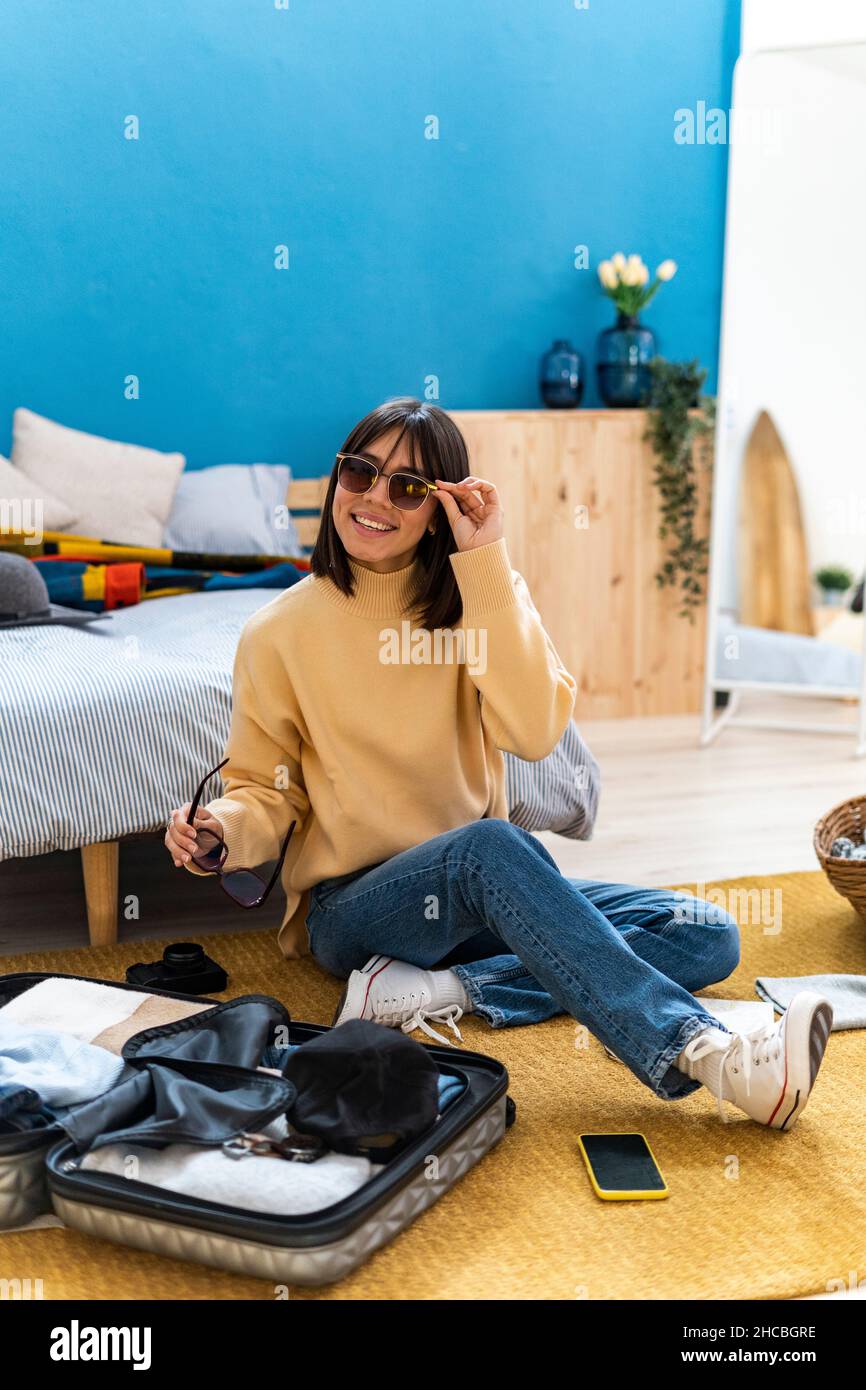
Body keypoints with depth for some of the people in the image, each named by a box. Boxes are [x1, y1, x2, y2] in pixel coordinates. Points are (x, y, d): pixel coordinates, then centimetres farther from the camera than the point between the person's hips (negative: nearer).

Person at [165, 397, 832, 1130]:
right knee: (489, 844, -37)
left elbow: (535, 732, -17)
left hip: (478, 898, 4)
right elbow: (266, 793, 1)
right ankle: (705, 1054, -41)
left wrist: (486, 564, -20)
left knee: (708, 938, -11)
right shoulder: (281, 632, -5)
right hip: (350, 906, -4)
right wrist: (224, 827, -22)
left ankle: (440, 991, -24)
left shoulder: (478, 595, 0)